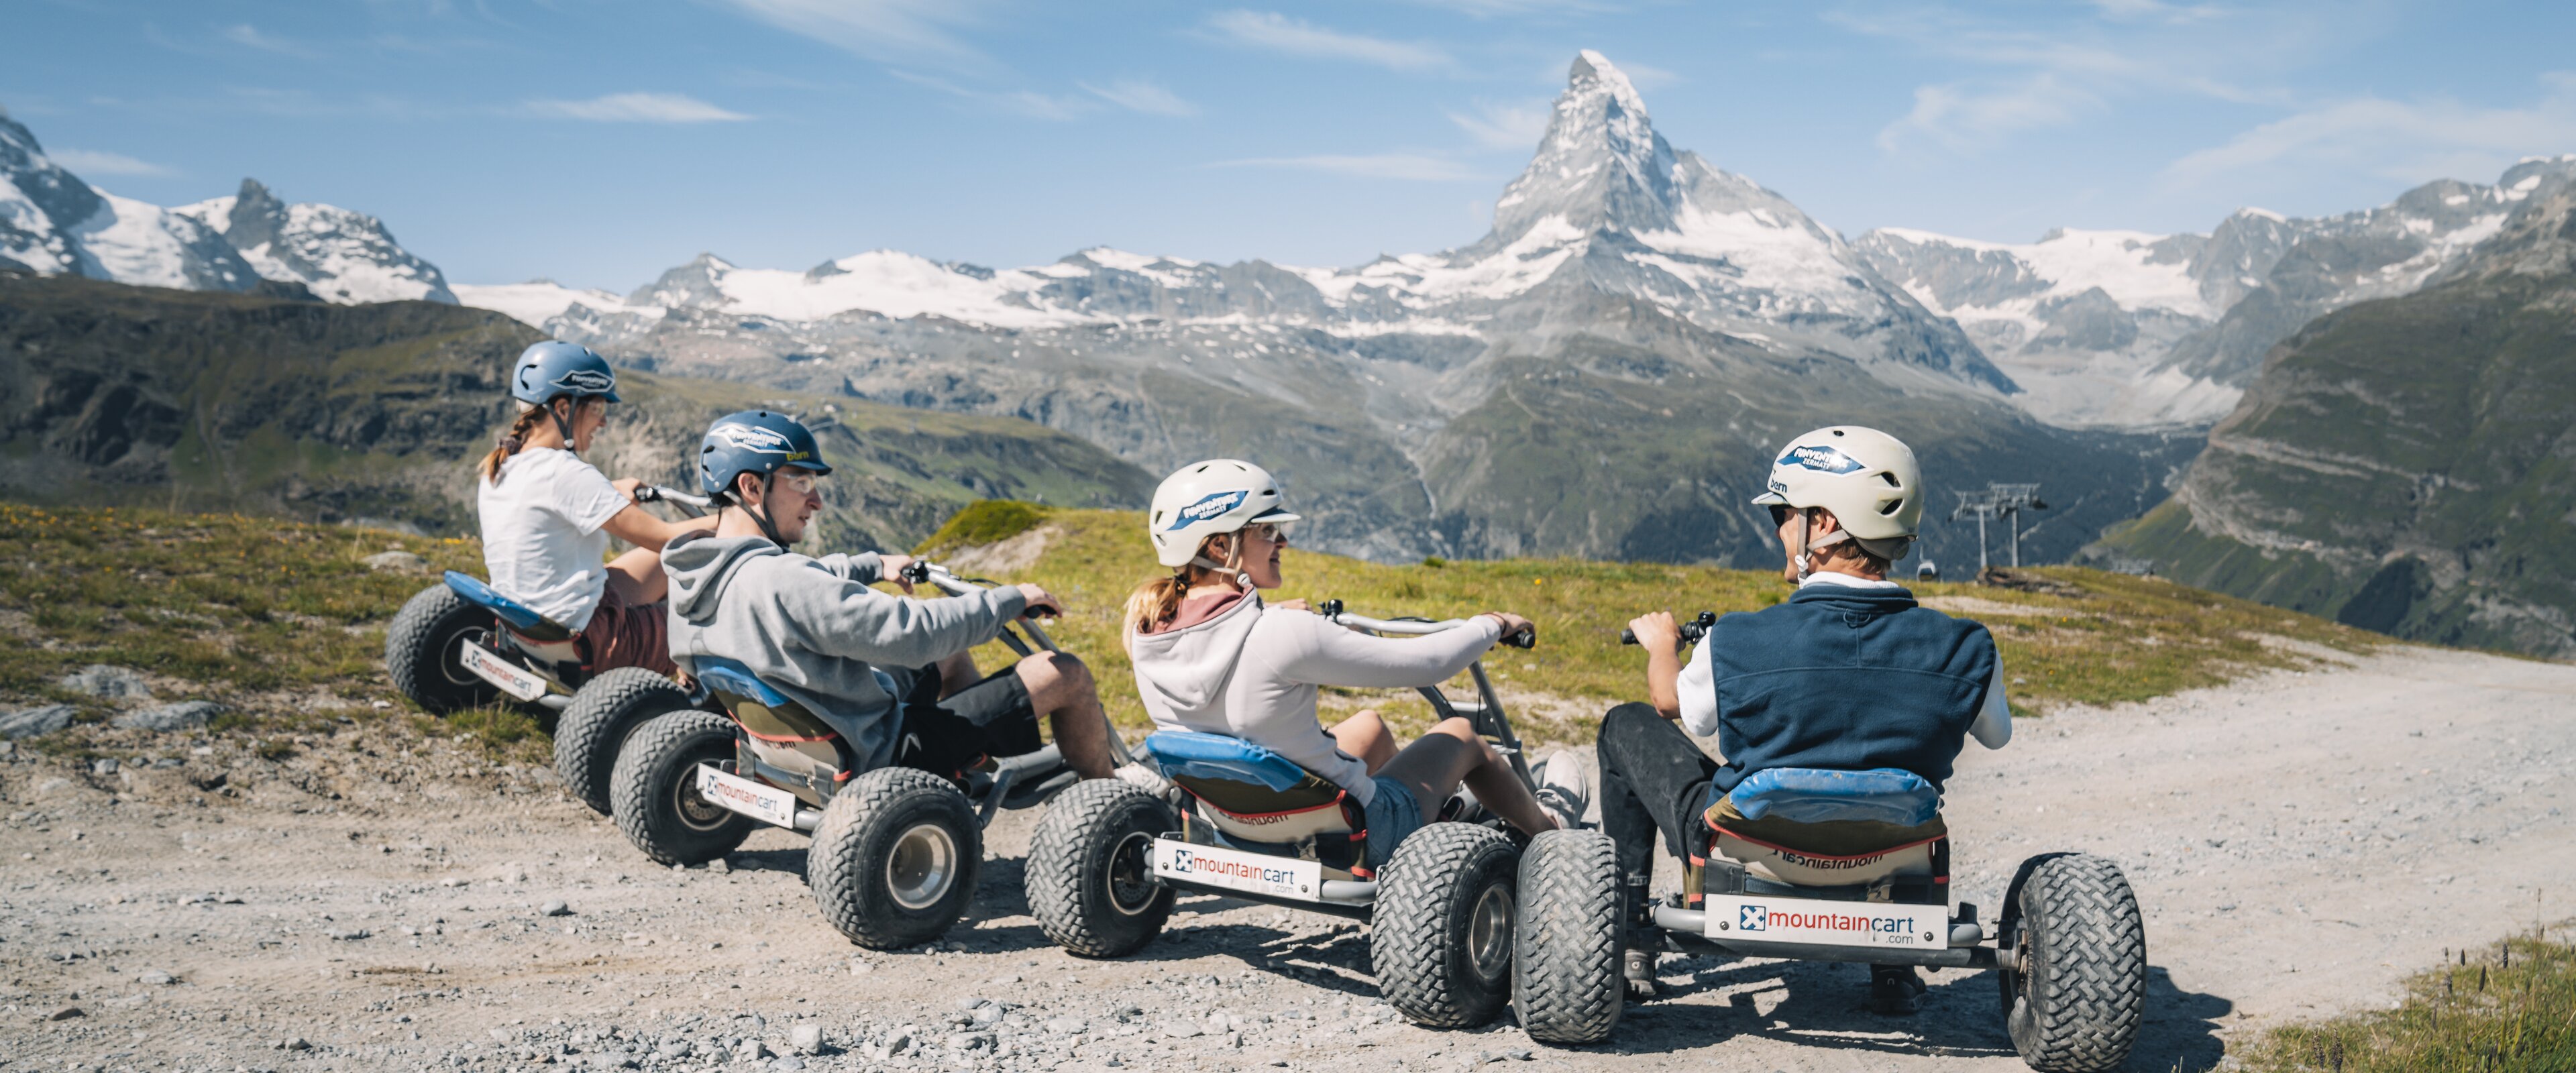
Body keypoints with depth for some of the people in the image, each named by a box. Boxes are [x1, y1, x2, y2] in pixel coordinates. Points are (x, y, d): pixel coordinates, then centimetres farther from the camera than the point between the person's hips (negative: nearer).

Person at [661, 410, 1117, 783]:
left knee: (949, 655, 30)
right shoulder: (777, 582, -31)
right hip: (878, 757, -10)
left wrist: (874, 565, 33)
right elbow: (912, 634, -30)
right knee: (1066, 674, -3)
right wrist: (1010, 600, -17)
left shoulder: (697, 572, -1)